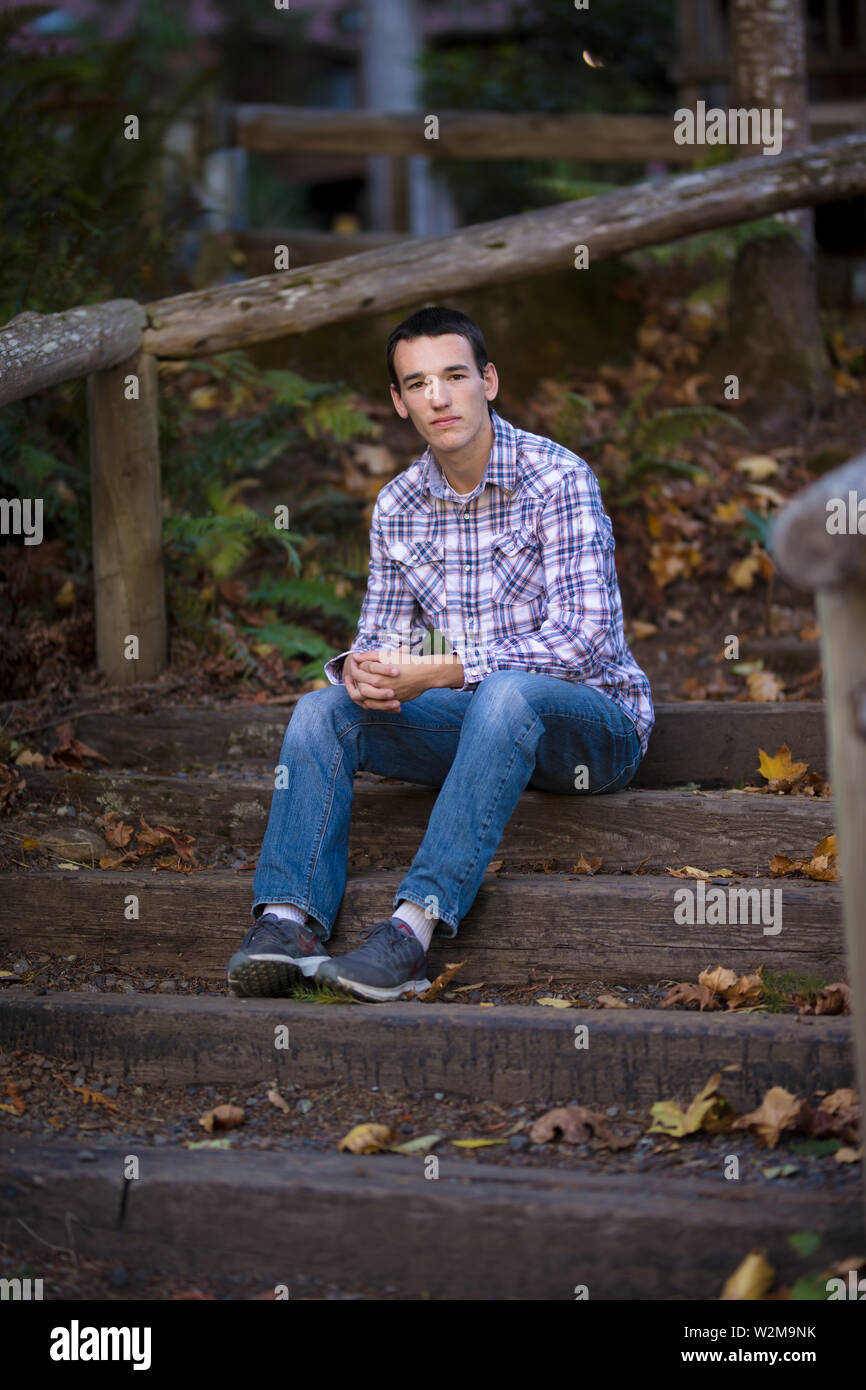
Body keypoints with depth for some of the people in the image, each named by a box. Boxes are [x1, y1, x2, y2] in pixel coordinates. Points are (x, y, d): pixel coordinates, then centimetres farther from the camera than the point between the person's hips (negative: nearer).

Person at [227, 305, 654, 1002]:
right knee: (322, 709, -14)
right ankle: (288, 918, -31)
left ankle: (414, 925, -46)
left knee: (507, 692, -38)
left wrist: (439, 671, -29)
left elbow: (581, 636, -23)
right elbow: (383, 633, 10)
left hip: (591, 716, -6)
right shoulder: (397, 506, 5)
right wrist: (362, 668, -18)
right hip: (476, 720, 6)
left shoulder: (558, 479, -15)